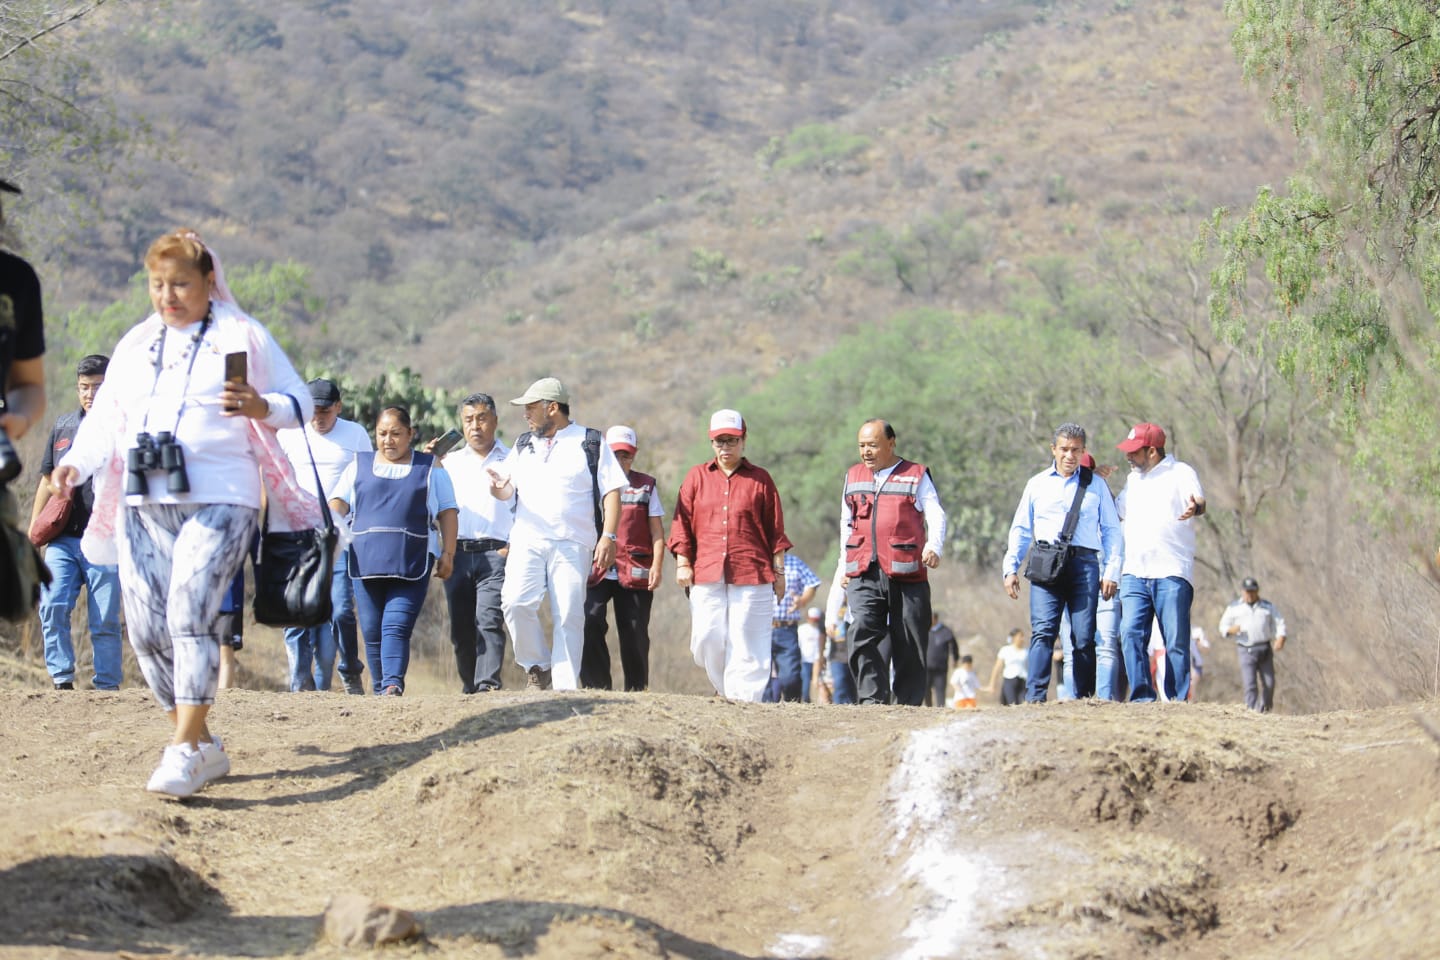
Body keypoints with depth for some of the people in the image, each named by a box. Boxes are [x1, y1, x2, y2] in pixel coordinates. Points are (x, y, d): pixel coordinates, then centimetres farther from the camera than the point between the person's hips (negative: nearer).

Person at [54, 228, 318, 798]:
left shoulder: (243, 338, 5)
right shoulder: (134, 347, 19)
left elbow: (299, 402, 4)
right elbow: (105, 419, 17)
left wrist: (262, 407, -17)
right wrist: (75, 464, -1)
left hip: (218, 499, -6)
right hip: (143, 504, 6)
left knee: (190, 612, -21)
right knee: (146, 628, 1)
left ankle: (184, 749, -21)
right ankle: (204, 747, 12)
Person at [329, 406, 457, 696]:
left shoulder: (430, 469, 14)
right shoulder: (359, 466, 18)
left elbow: (447, 513, 12)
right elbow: (338, 502, 12)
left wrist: (448, 553, 3)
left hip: (412, 566, -3)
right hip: (366, 562, 3)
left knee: (397, 627, -18)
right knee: (372, 632, 2)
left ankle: (394, 685, -28)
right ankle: (380, 689, 11)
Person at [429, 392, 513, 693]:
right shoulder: (449, 462, 20)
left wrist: (515, 545, -7)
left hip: (495, 554, -4)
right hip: (457, 553, 4)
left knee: (488, 620, -17)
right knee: (461, 627, 3)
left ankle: (488, 684, -24)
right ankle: (469, 686, 12)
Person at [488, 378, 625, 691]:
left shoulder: (591, 444, 6)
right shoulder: (523, 445, 19)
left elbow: (612, 491, 1)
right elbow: (505, 491, 19)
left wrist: (608, 536, -11)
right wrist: (498, 485, -6)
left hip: (573, 545, -3)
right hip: (528, 540, 3)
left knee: (569, 616, -7)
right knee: (516, 602, -18)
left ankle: (565, 690, -3)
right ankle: (537, 667, 0)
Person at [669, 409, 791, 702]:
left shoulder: (760, 480, 9)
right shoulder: (697, 477, 13)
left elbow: (775, 529, 9)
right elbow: (682, 523, 12)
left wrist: (779, 571, 5)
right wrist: (682, 563, 3)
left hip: (752, 574, -2)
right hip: (706, 574, 2)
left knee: (747, 644, -7)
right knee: (707, 640, -3)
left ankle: (743, 698, -5)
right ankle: (724, 690, 15)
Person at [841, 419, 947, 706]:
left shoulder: (916, 476, 8)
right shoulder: (853, 477, 21)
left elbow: (936, 515, 0)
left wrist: (933, 547, -18)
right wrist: (845, 564, 22)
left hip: (906, 574, -2)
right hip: (863, 576, 2)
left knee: (909, 644, -1)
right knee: (863, 632, -16)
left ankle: (908, 703, 7)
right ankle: (873, 699, -17)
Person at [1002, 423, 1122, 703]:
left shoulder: (1095, 485, 15)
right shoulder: (1037, 484, 18)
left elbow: (1111, 530, 12)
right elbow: (1020, 529, 18)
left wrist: (1111, 572, 3)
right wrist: (1011, 568, 8)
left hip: (1084, 563, 0)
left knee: (1084, 636, -6)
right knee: (1043, 631, -14)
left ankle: (1084, 699, -3)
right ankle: (1035, 697, -20)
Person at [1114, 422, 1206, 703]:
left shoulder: (1181, 472, 3)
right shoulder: (1133, 478, 24)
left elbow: (1199, 501, -15)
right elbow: (1117, 512, 37)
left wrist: (1195, 508, -38)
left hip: (1172, 573, -5)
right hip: (1134, 573, 5)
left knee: (1176, 642, -5)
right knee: (1131, 634, -9)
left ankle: (1177, 702, -2)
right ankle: (1142, 698, -9)